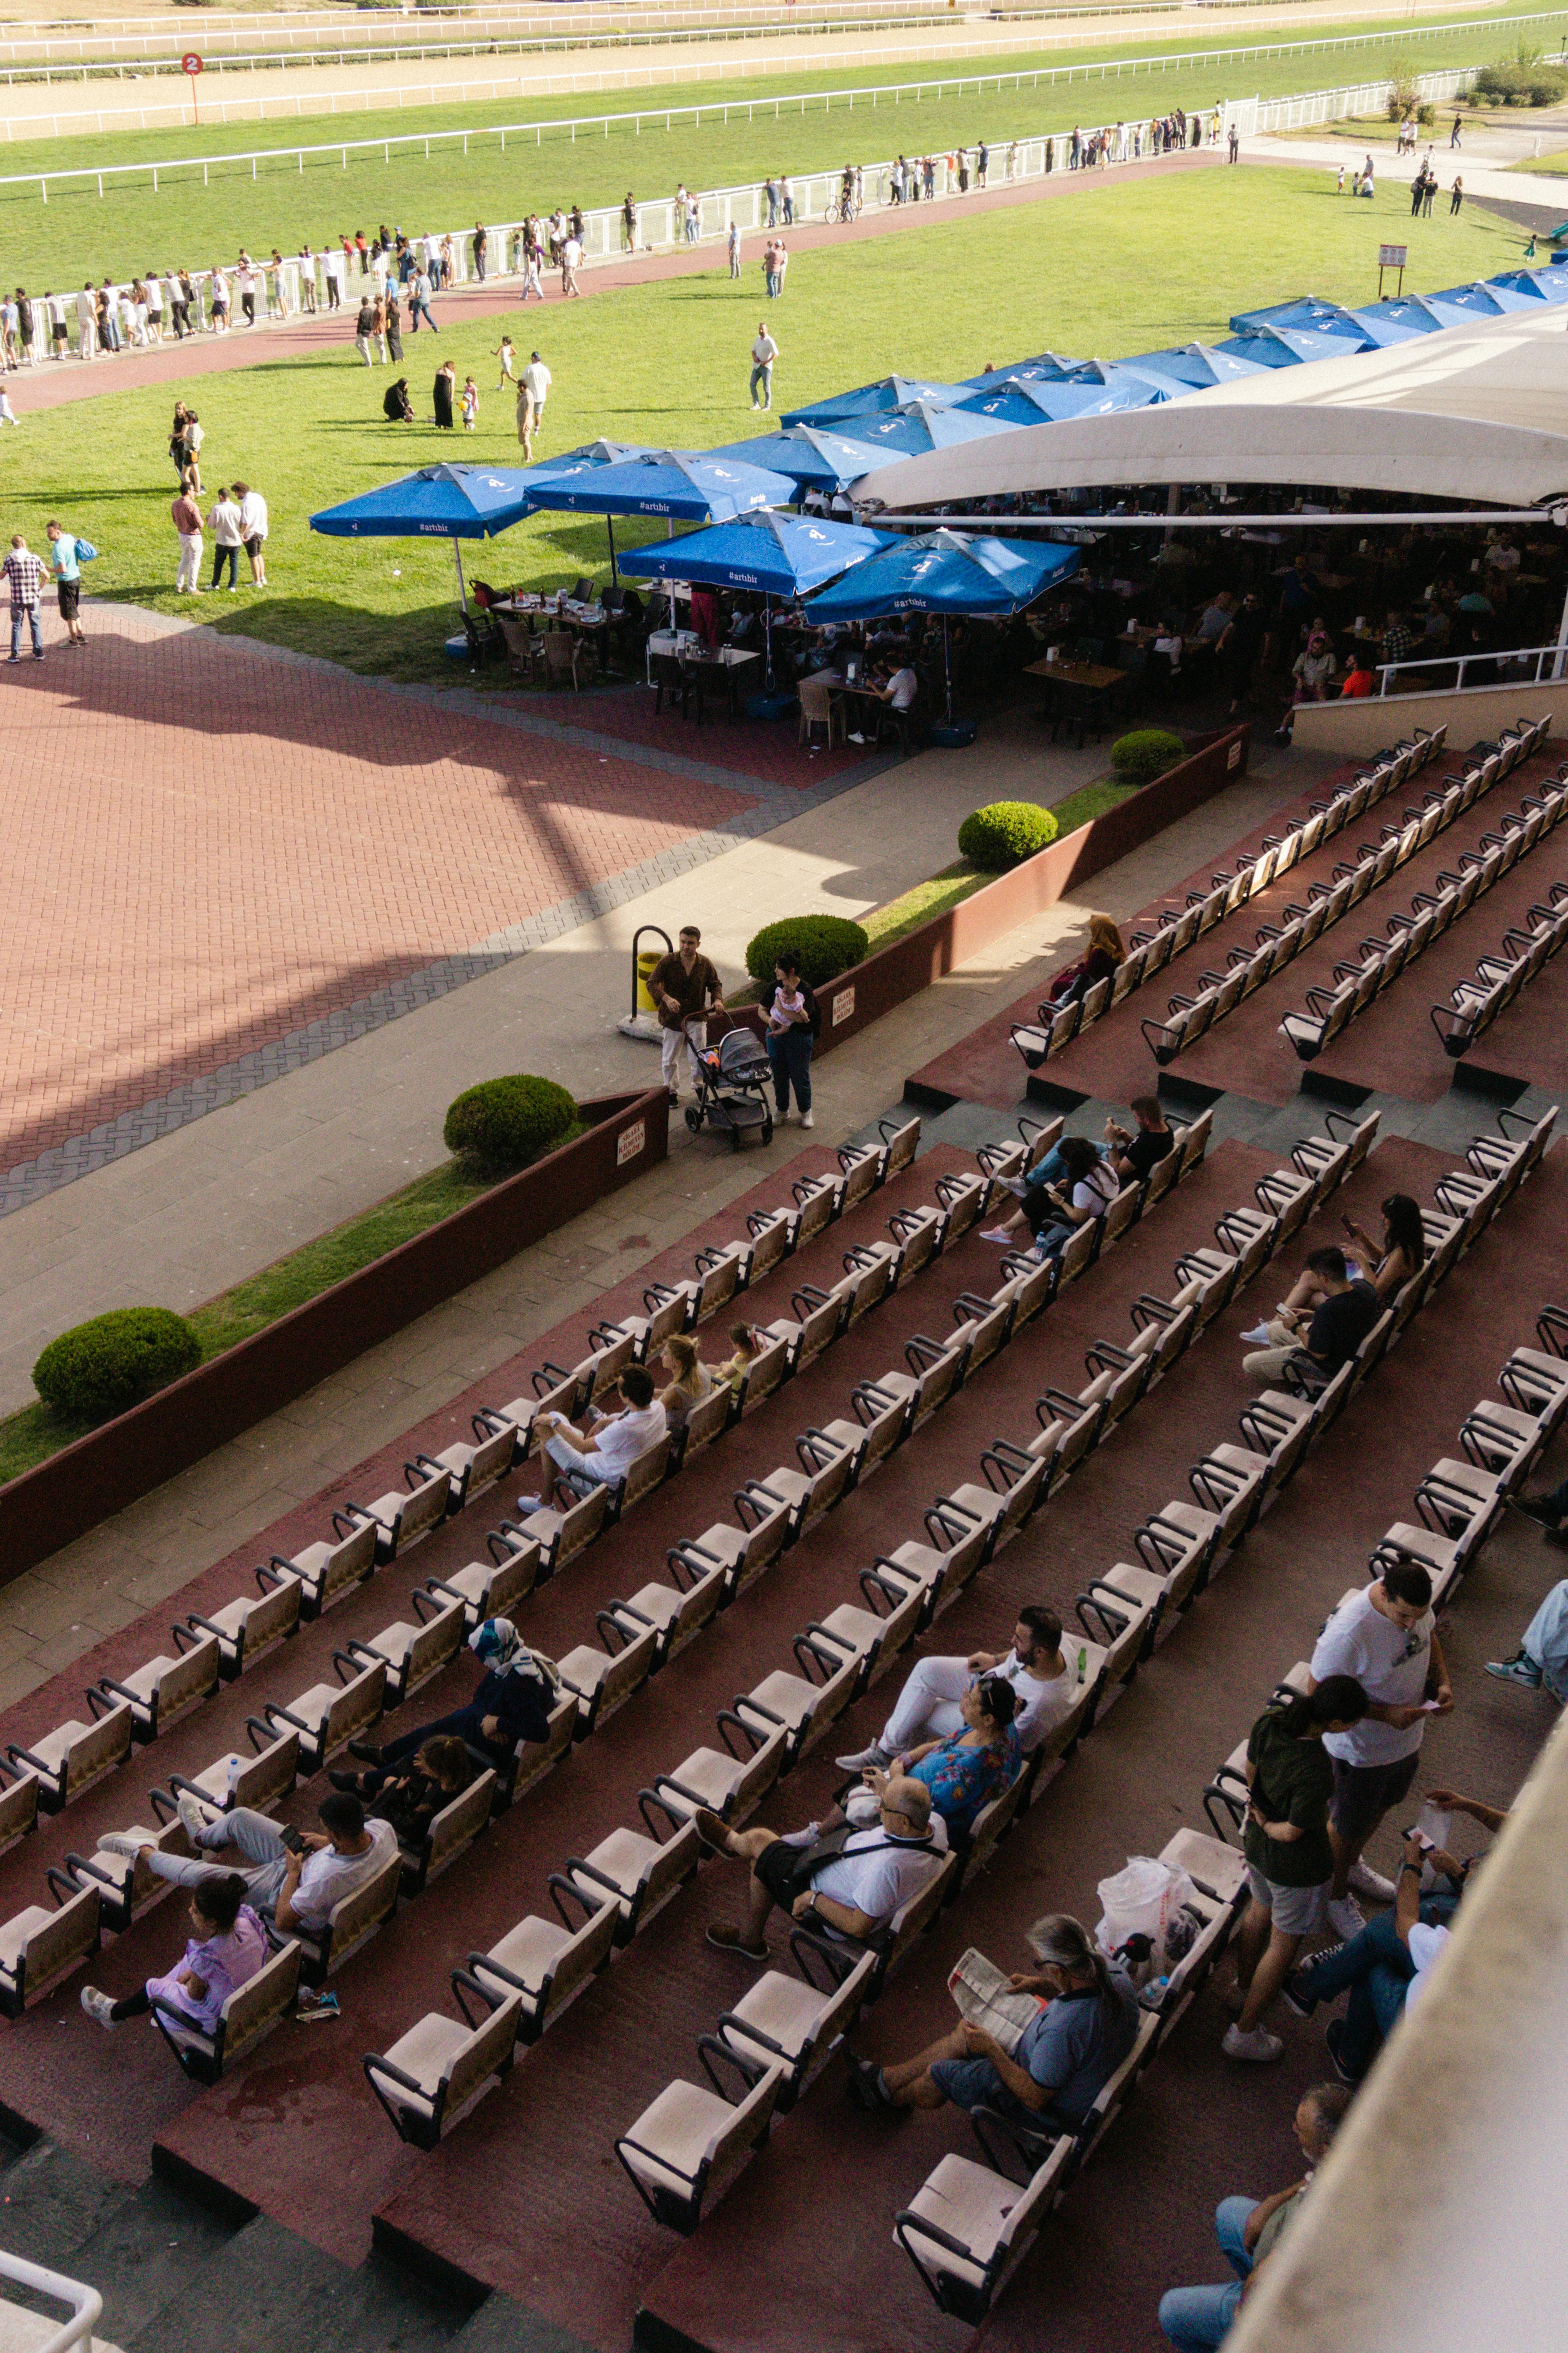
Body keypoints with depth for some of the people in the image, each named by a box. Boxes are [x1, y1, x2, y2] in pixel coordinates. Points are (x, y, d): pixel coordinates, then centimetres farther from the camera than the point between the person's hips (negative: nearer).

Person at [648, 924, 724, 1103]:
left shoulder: (705, 964, -2)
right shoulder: (667, 962, -11)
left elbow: (715, 984, 11)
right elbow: (652, 983, -17)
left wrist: (717, 999, -10)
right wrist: (667, 999, -34)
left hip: (697, 1016, 1)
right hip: (671, 1017, -1)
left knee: (698, 1057, 3)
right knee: (669, 1059, 8)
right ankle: (671, 1091, 26)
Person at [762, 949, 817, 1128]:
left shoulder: (805, 991, -17)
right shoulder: (776, 986, -2)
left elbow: (802, 1018, -27)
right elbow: (762, 1010, 5)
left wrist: (780, 1006, -22)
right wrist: (770, 1020, -16)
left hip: (799, 1038, -5)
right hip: (775, 1034, 5)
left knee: (800, 1076, 8)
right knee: (779, 1075, 13)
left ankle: (806, 1111, 27)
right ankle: (782, 1111, 30)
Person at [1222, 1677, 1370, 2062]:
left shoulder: (1269, 1721, -20)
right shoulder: (1315, 1773, -40)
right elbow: (1293, 1831, -27)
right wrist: (1268, 1826, -5)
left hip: (1258, 1846, 7)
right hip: (1295, 1864, -7)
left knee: (1259, 1911, 32)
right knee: (1284, 1944, 17)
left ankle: (1245, 1988, 57)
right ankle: (1244, 2033, 31)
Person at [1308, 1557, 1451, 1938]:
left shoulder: (1416, 1602, -19)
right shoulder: (1349, 1632, -40)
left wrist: (1442, 1682, -11)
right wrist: (1384, 1714, -33)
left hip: (1407, 1738, 7)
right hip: (1363, 1749, -7)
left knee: (1381, 1806, 31)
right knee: (1348, 1825, 19)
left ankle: (1351, 1865, 60)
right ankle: (1335, 1895, 46)